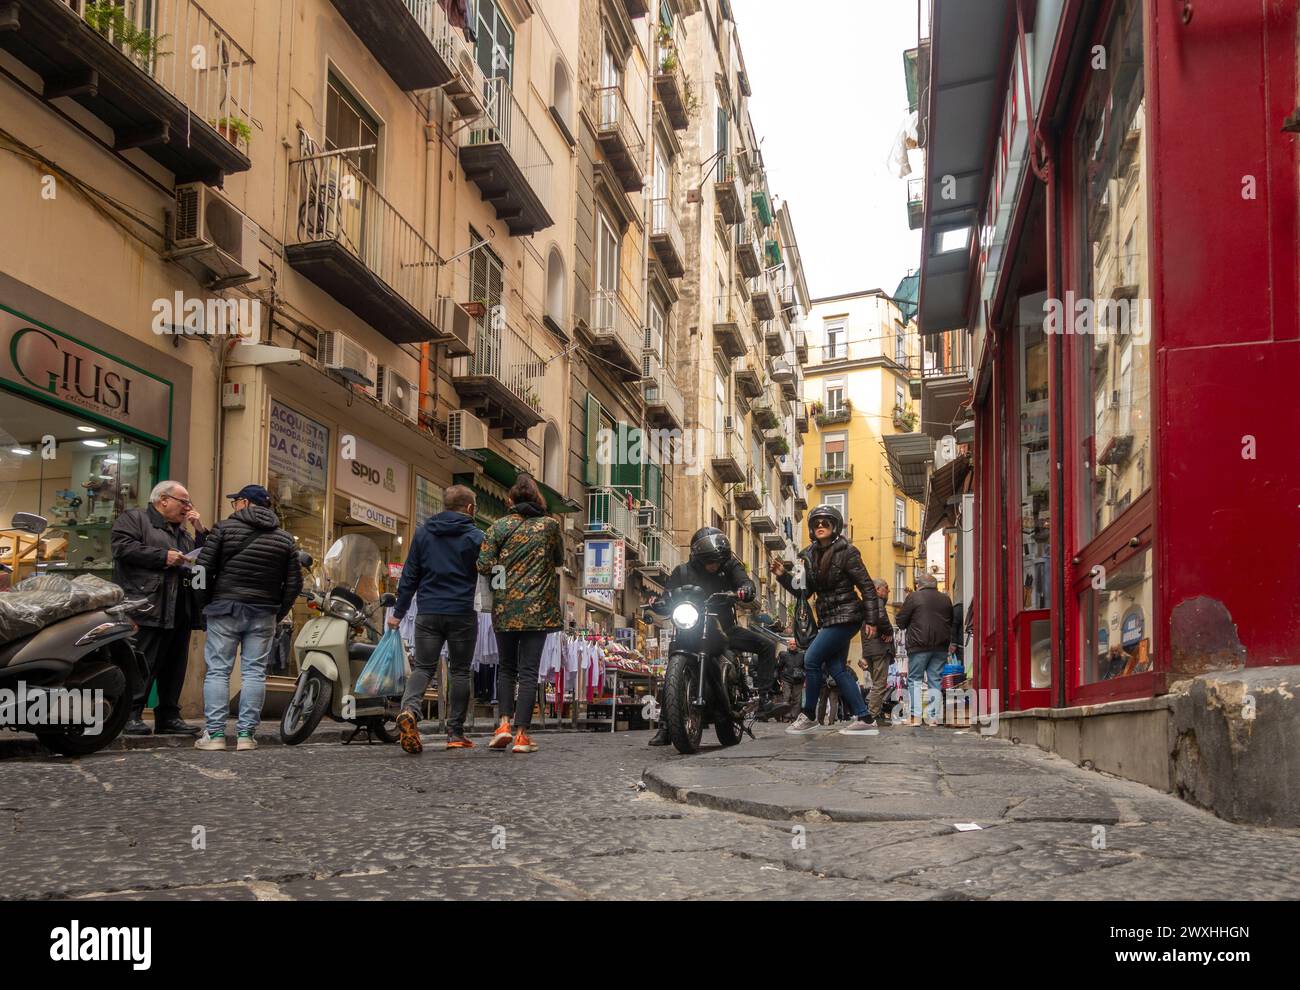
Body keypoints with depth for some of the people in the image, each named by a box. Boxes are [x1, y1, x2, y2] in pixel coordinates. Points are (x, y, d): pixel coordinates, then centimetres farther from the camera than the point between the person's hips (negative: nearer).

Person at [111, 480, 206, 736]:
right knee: (142, 665, -10)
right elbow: (123, 547, -12)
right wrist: (163, 556, -14)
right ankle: (131, 716, -7)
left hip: (180, 611, 8)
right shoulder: (133, 518, 5)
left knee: (174, 666, 9)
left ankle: (168, 716, 15)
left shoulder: (183, 533, 28)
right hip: (149, 608, -8)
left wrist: (200, 531, 12)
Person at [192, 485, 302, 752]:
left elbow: (204, 568, -4)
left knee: (217, 670, 1)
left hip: (225, 608, -2)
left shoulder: (225, 528, 1)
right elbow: (294, 582, 8)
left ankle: (215, 733, -3)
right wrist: (278, 615, 14)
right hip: (264, 614, 3)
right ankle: (246, 734, 2)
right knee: (254, 672, 4)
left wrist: (206, 602, 8)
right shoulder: (285, 539, 11)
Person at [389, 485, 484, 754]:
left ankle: (409, 709, -23)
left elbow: (409, 576, 9)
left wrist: (399, 612, 12)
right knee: (461, 671, 9)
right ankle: (455, 732, 10)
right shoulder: (475, 536, -2)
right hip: (462, 614, -2)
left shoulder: (423, 533, 8)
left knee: (423, 667, 6)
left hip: (428, 613, 2)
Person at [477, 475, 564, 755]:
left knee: (506, 668, 16)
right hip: (537, 608, -1)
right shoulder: (549, 525, 1)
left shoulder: (499, 526, 1)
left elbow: (484, 566, -5)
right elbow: (559, 560, 16)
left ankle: (505, 723, 2)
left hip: (505, 608, 1)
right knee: (529, 670, 2)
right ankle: (522, 734, -3)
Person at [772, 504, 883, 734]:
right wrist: (783, 575, -3)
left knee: (811, 659, -11)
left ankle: (809, 716, -1)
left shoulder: (846, 552, -10)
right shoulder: (810, 555, 10)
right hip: (829, 618, 8)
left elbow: (867, 586, -11)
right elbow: (803, 591, 12)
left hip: (846, 617, -8)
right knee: (837, 668, 7)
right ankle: (864, 718, 12)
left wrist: (871, 619, -15)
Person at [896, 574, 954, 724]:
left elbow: (901, 622, 1)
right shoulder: (946, 599, 11)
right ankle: (933, 715, 4)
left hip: (920, 645, -4)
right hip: (941, 646, 4)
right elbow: (951, 622, 20)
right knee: (936, 681, 7)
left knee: (915, 679, 2)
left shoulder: (914, 597, -3)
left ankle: (915, 713, -8)